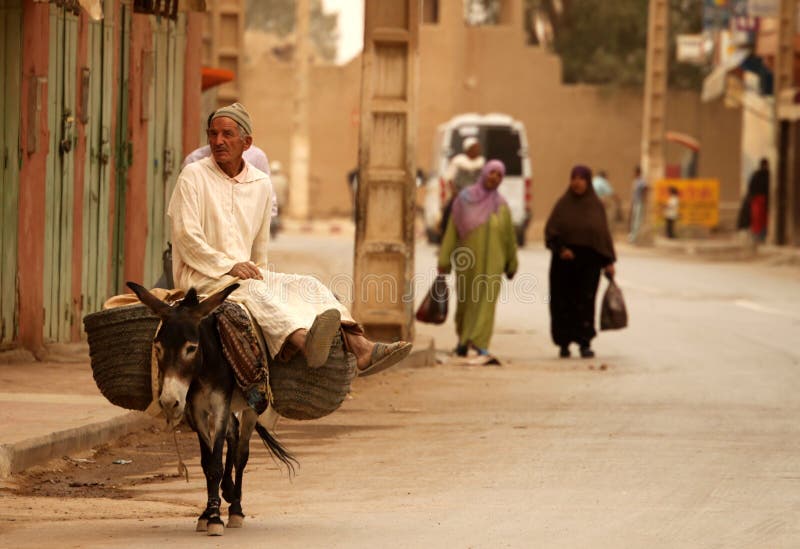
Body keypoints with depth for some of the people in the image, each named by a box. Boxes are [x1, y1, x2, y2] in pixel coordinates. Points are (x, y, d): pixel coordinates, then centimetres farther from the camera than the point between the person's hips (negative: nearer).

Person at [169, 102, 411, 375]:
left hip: (245, 272, 6)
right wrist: (229, 266, -16)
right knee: (251, 289, -36)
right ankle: (304, 341, -66)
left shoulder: (261, 184, 14)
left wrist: (257, 271, 11)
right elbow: (186, 236, -9)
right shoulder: (194, 176, -1)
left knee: (305, 285, -18)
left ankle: (360, 347, -39)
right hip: (199, 275, -6)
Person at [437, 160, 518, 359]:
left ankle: (480, 343, -19)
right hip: (467, 260, 0)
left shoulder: (501, 205, 6)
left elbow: (509, 237, 14)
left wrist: (512, 264, 18)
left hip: (492, 261, 0)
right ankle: (463, 337, 34)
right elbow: (452, 231, 0)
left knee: (486, 300, -13)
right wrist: (444, 260, -5)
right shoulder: (464, 199, 1)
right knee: (466, 301, 10)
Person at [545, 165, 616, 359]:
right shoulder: (563, 204, 4)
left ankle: (585, 343, -5)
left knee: (585, 301, -7)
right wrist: (560, 248, -17)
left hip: (589, 260, 0)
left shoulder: (596, 205, 7)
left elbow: (604, 233, 8)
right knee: (563, 301, 0)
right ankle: (564, 343, 8)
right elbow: (550, 230, -1)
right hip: (565, 261, 0)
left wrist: (608, 262, 3)